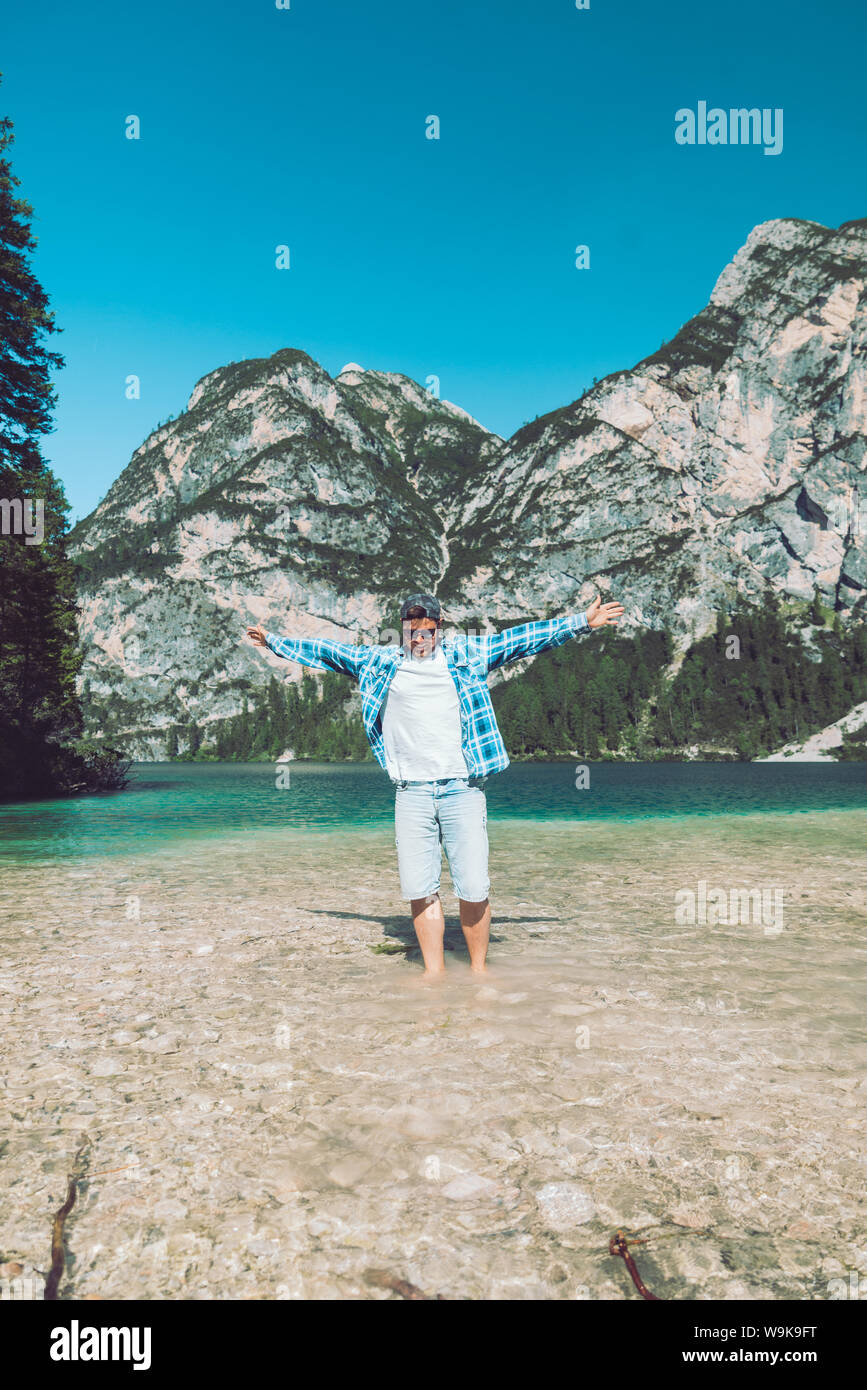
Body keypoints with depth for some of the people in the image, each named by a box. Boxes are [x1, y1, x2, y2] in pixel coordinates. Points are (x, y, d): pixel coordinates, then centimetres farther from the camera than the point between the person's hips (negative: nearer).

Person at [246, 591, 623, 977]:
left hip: (462, 789, -1)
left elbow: (517, 639, 10)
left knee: (473, 889, -4)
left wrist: (582, 622, 9)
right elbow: (327, 652, 23)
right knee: (418, 888, 2)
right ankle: (434, 971, 16)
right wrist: (274, 641, 29)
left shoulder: (465, 653, 10)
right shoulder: (381, 661, 14)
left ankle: (479, 969, 14)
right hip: (411, 793, 2)